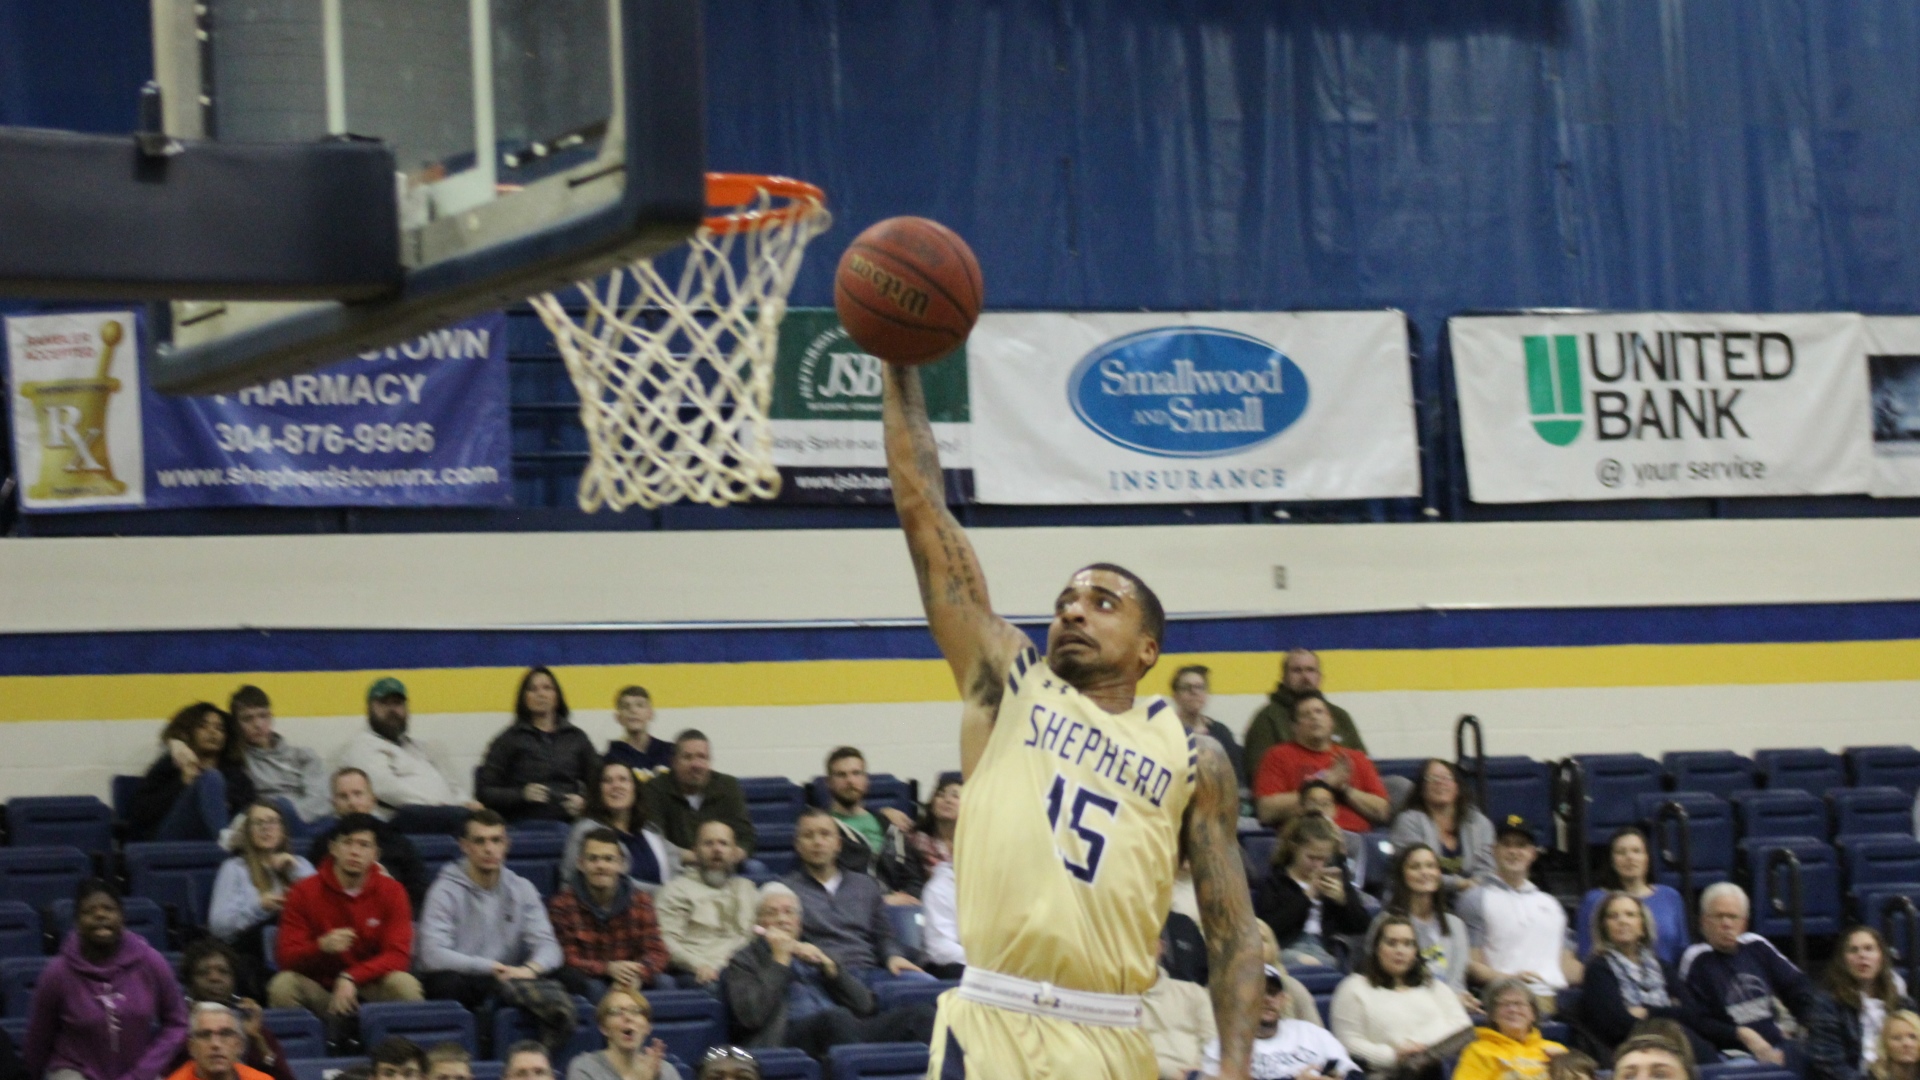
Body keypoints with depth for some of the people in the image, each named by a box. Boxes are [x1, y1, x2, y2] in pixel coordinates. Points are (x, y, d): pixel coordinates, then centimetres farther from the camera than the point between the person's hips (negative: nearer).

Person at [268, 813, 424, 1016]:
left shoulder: (391, 892, -2)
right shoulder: (304, 893, -3)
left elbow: (397, 954, -10)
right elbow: (287, 958, -7)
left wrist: (350, 979, -25)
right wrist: (321, 947, -29)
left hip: (371, 988, 0)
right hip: (318, 990, 0)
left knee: (405, 985, -31)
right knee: (283, 985, -30)